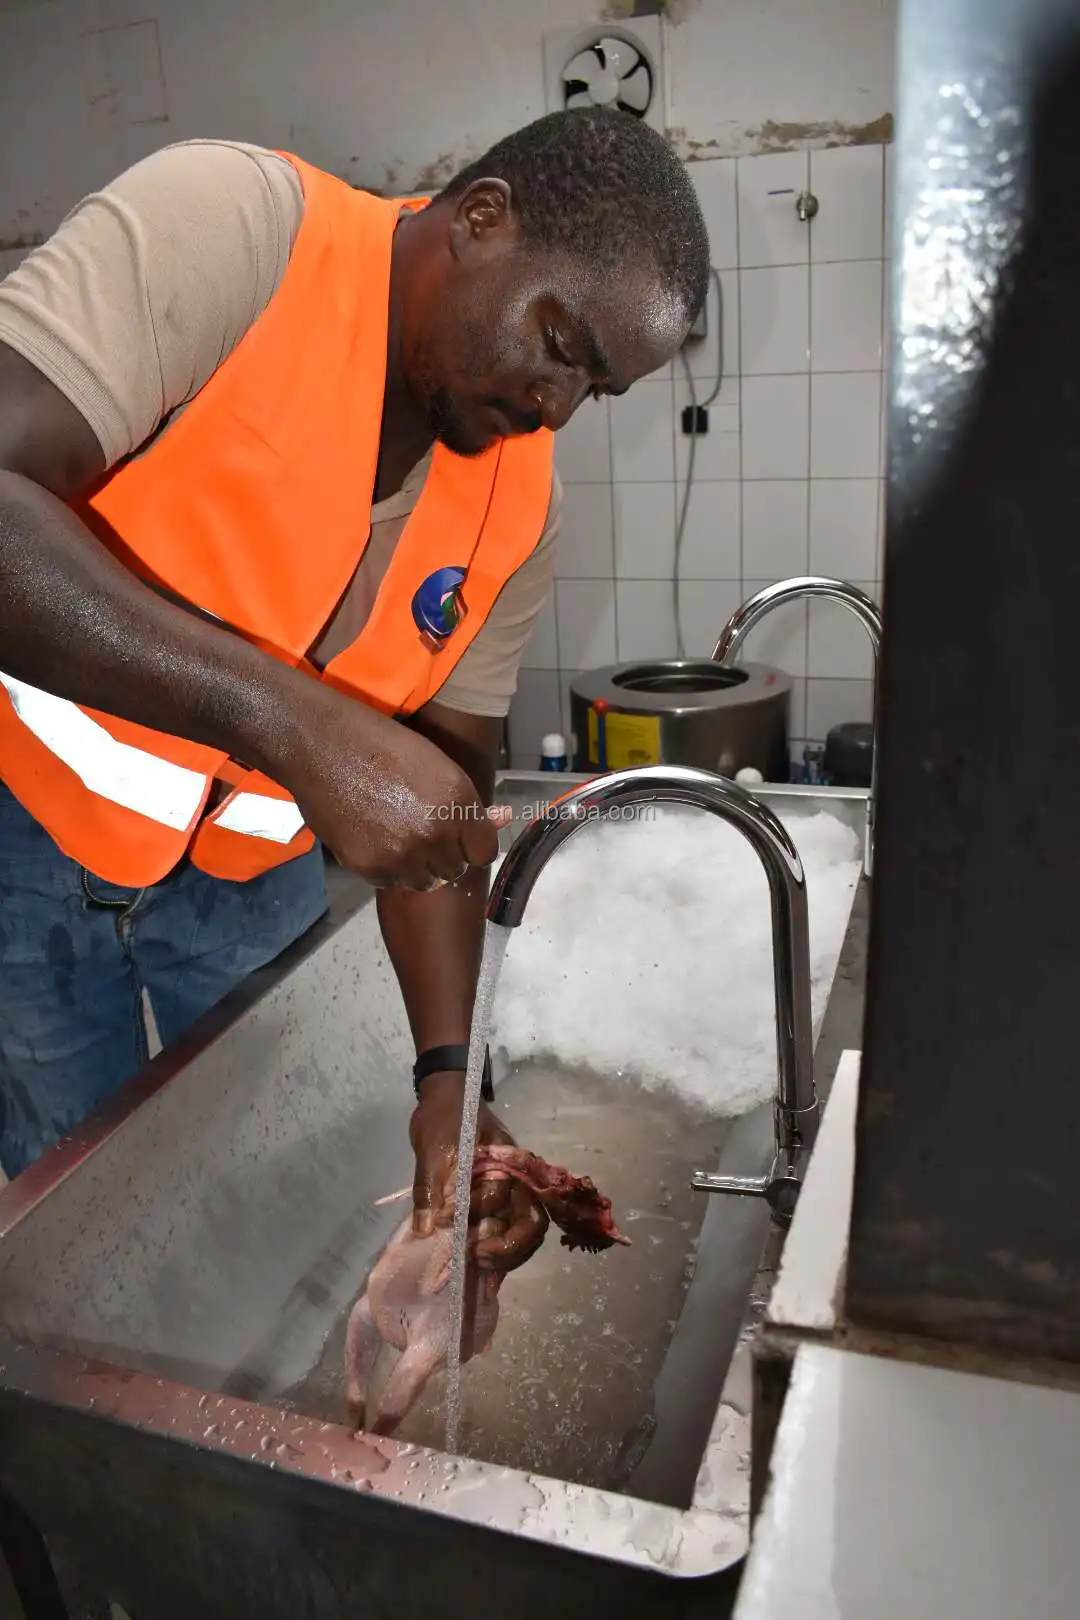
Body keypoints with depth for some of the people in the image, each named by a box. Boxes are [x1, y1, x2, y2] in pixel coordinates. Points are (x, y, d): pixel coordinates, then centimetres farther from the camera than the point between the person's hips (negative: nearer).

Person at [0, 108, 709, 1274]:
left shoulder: (520, 503, -7)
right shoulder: (234, 225, -21)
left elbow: (443, 796, -5)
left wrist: (448, 1073, -15)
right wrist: (299, 723, -40)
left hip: (245, 868, 4)